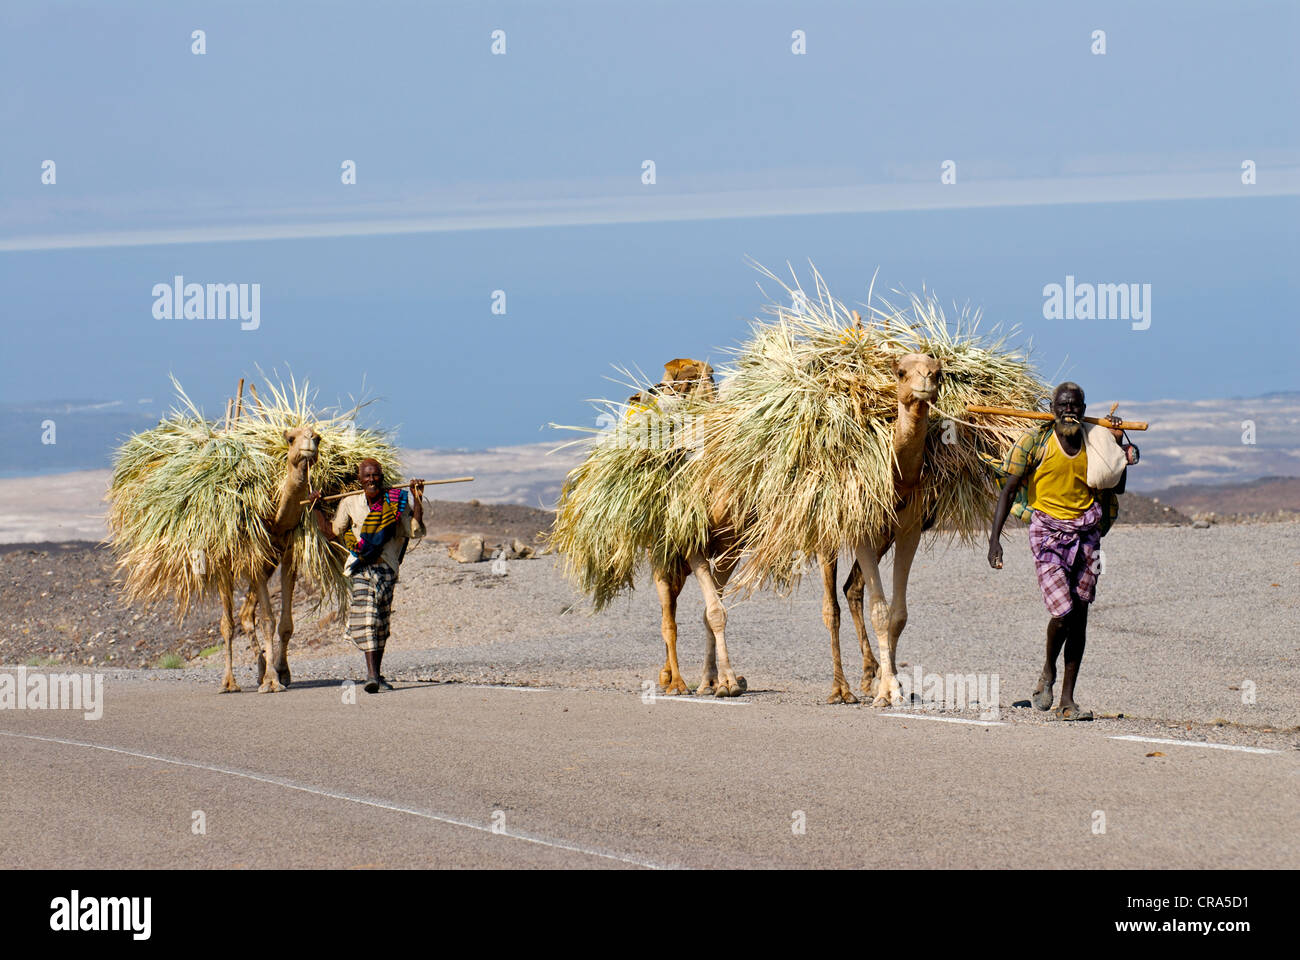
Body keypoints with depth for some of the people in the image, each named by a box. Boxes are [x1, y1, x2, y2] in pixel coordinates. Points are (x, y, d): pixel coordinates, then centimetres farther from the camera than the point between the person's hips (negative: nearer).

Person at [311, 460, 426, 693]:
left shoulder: (397, 501, 2)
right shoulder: (349, 503, 7)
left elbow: (415, 532, -2)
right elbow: (332, 532, 14)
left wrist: (417, 501, -9)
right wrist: (316, 509, 5)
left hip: (386, 566, 1)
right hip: (360, 567, 0)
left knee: (381, 622, 3)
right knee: (366, 616, -15)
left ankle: (376, 674, 16)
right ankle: (372, 674, -23)